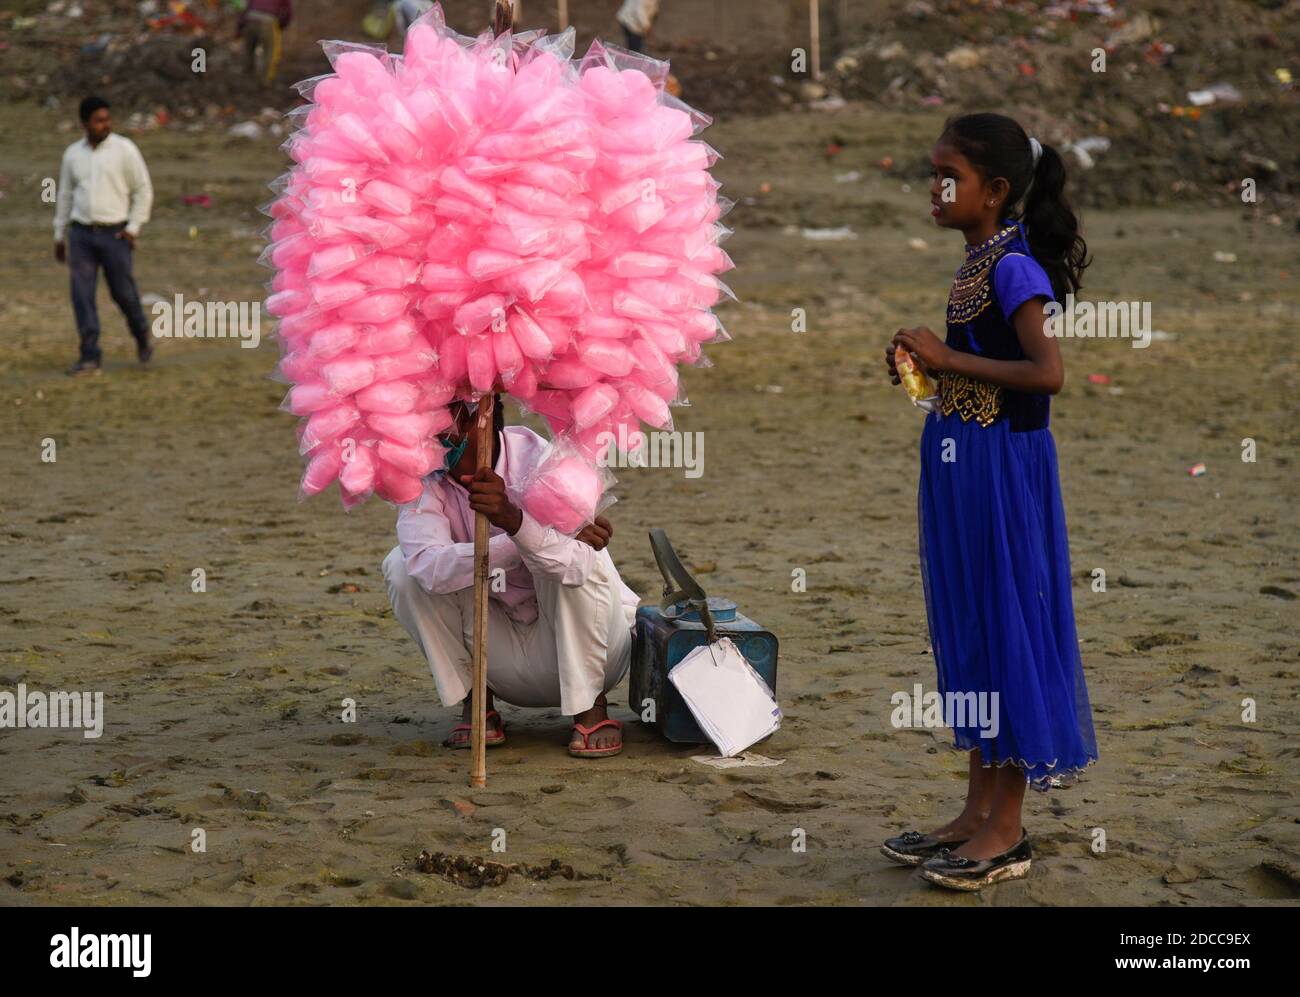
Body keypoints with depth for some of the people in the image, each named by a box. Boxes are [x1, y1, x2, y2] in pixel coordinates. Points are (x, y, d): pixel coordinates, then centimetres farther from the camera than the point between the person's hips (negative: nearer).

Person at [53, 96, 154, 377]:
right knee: (81, 295, -4)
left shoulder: (124, 149, -5)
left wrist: (134, 227, -8)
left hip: (115, 234, -3)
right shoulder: (73, 153, 7)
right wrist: (59, 235, 16)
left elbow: (143, 190, -1)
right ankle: (89, 357, -1)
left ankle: (142, 336, 30)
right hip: (81, 234, 3)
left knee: (123, 292, 2)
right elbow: (65, 195, 16)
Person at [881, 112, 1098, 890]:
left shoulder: (1013, 267, -17)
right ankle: (979, 812, 24)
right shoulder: (980, 261, 10)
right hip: (962, 463, 10)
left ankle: (1008, 830, 9)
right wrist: (926, 363, 3)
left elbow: (1048, 372, -27)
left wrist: (949, 358, -21)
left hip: (1001, 466, -10)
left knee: (1006, 626, -1)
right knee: (969, 630, 14)